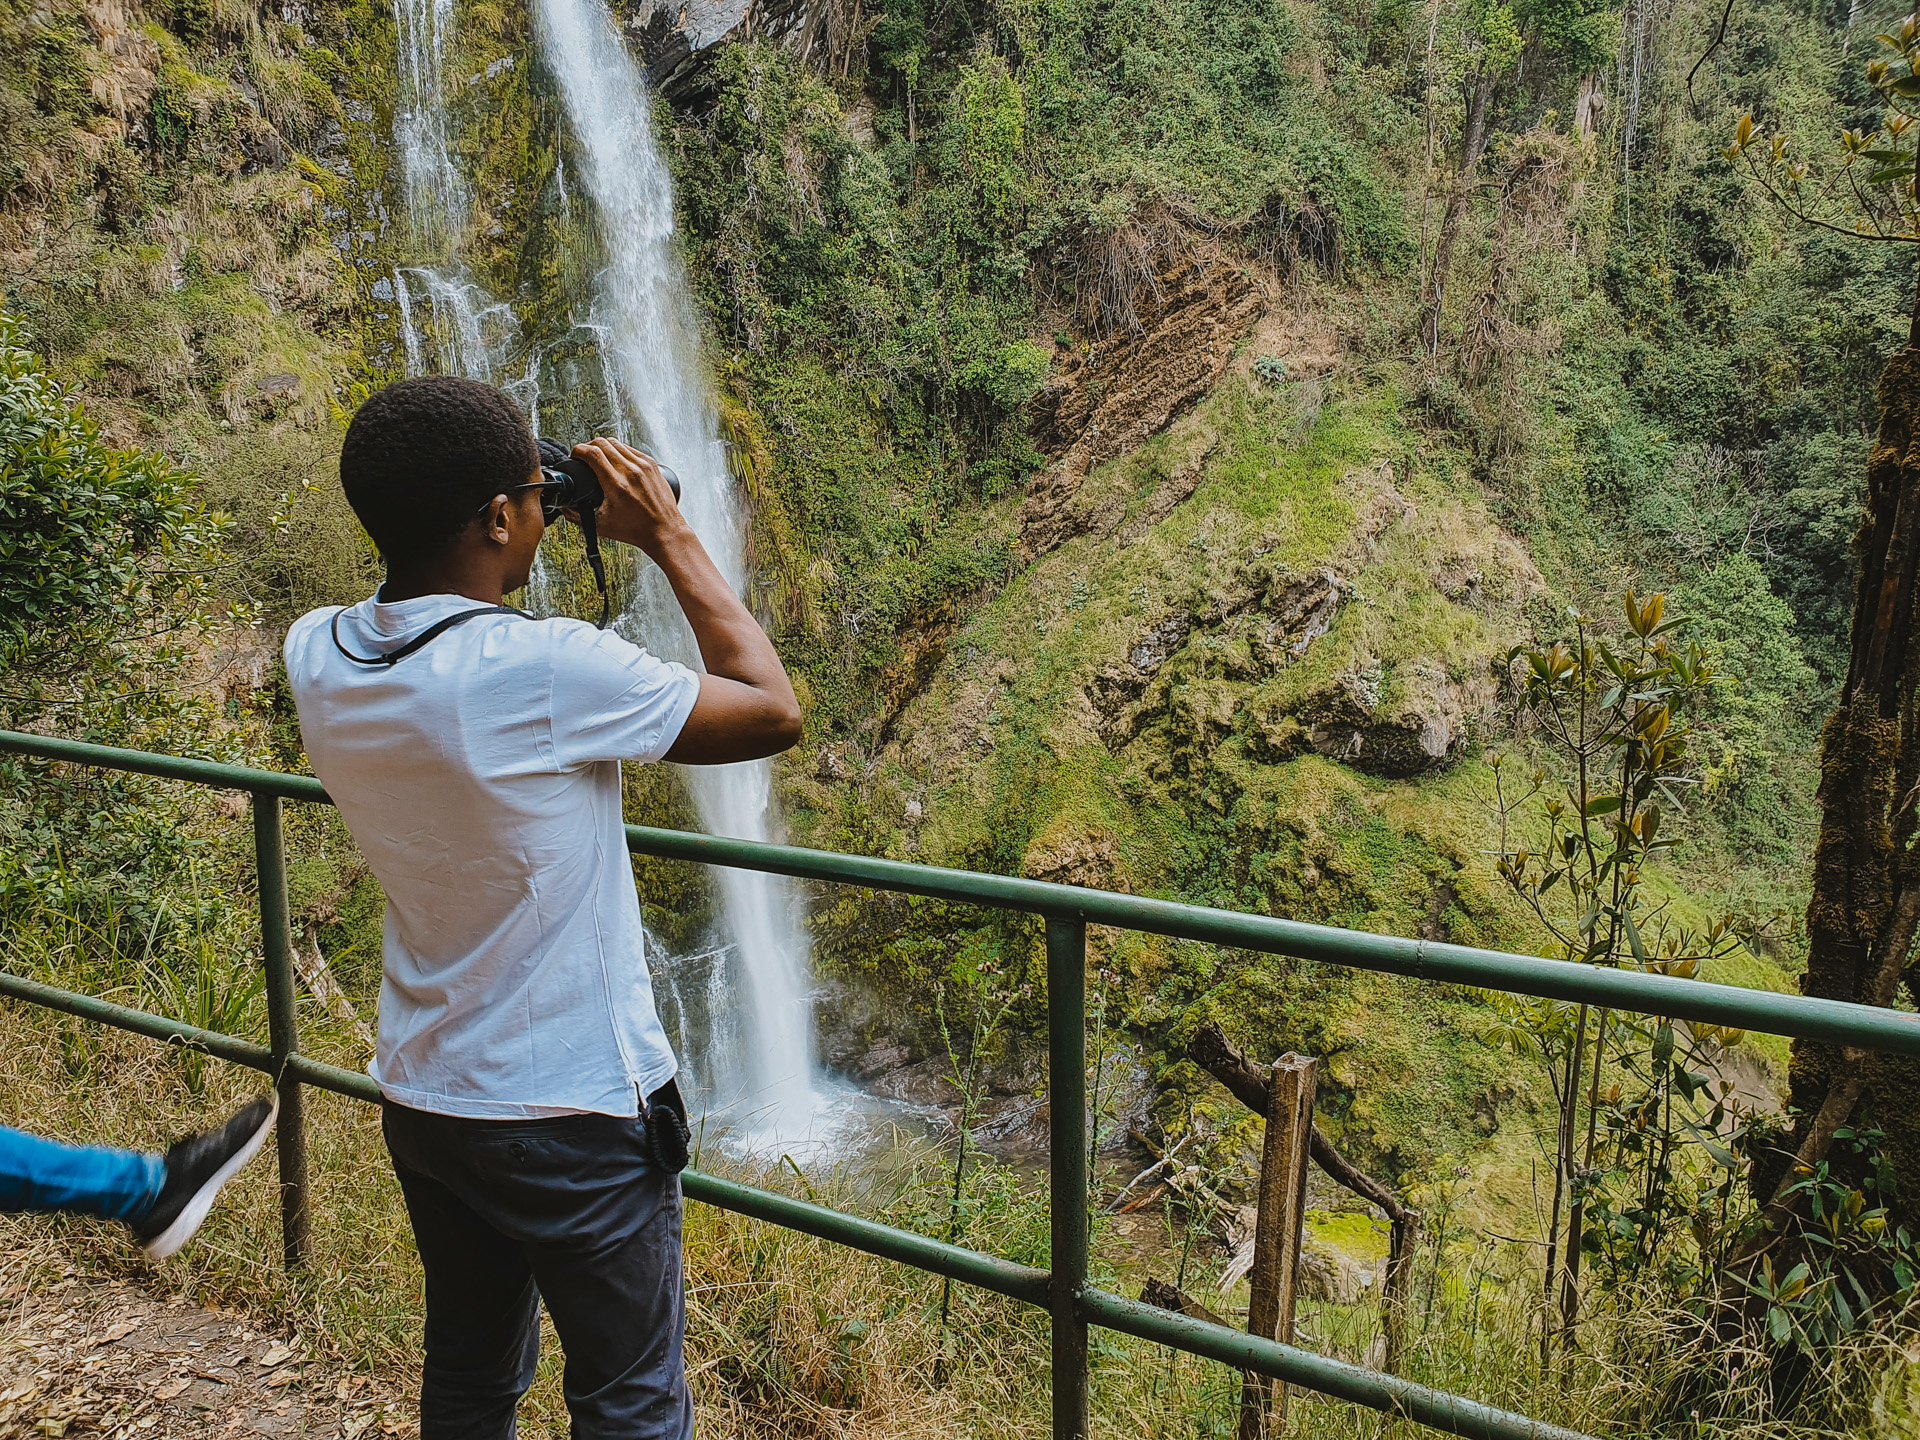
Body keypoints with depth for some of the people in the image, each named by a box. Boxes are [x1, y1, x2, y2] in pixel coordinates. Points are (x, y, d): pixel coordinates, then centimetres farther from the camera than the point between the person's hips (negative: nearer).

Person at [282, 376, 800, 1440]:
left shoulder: (315, 656, -7)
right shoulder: (552, 670, -27)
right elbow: (773, 713, -15)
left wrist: (505, 547, 8)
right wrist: (671, 540, -9)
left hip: (422, 1101, 7)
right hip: (572, 1114, -7)